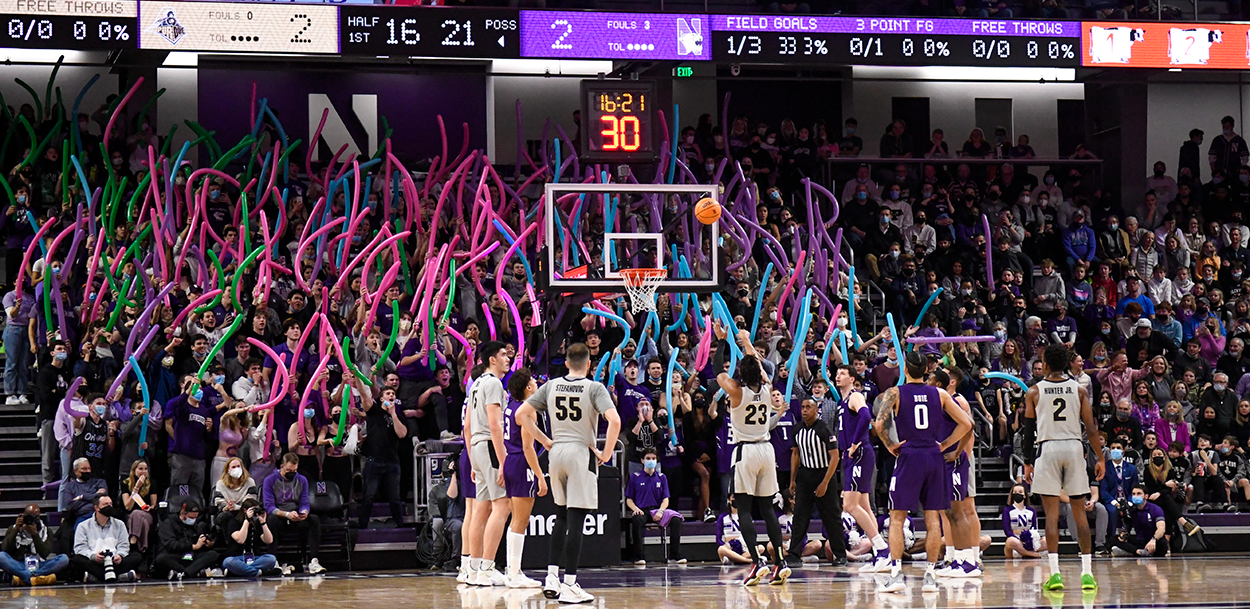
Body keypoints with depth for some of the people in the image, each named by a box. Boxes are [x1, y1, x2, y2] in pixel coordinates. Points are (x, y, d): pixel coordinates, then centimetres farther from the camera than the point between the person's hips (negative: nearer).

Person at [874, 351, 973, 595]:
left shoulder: (895, 393, -3)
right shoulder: (939, 394, 6)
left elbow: (879, 423, -17)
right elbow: (966, 423, 3)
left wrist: (889, 445, -3)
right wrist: (944, 444, 9)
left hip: (909, 456, -3)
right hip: (934, 458, 3)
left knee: (897, 518, 3)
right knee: (933, 519, 6)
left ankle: (896, 573, -4)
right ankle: (930, 575, 5)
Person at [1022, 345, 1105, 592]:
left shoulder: (1034, 392, 1)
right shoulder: (1079, 390, 5)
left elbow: (1029, 430, 2)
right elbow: (1090, 427, 1)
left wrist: (1027, 462, 9)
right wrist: (1100, 458, 8)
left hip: (1048, 449, -2)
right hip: (1074, 447, 2)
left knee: (1051, 513, 0)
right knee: (1079, 512, 6)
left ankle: (1055, 572, -7)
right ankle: (1087, 573, 2)